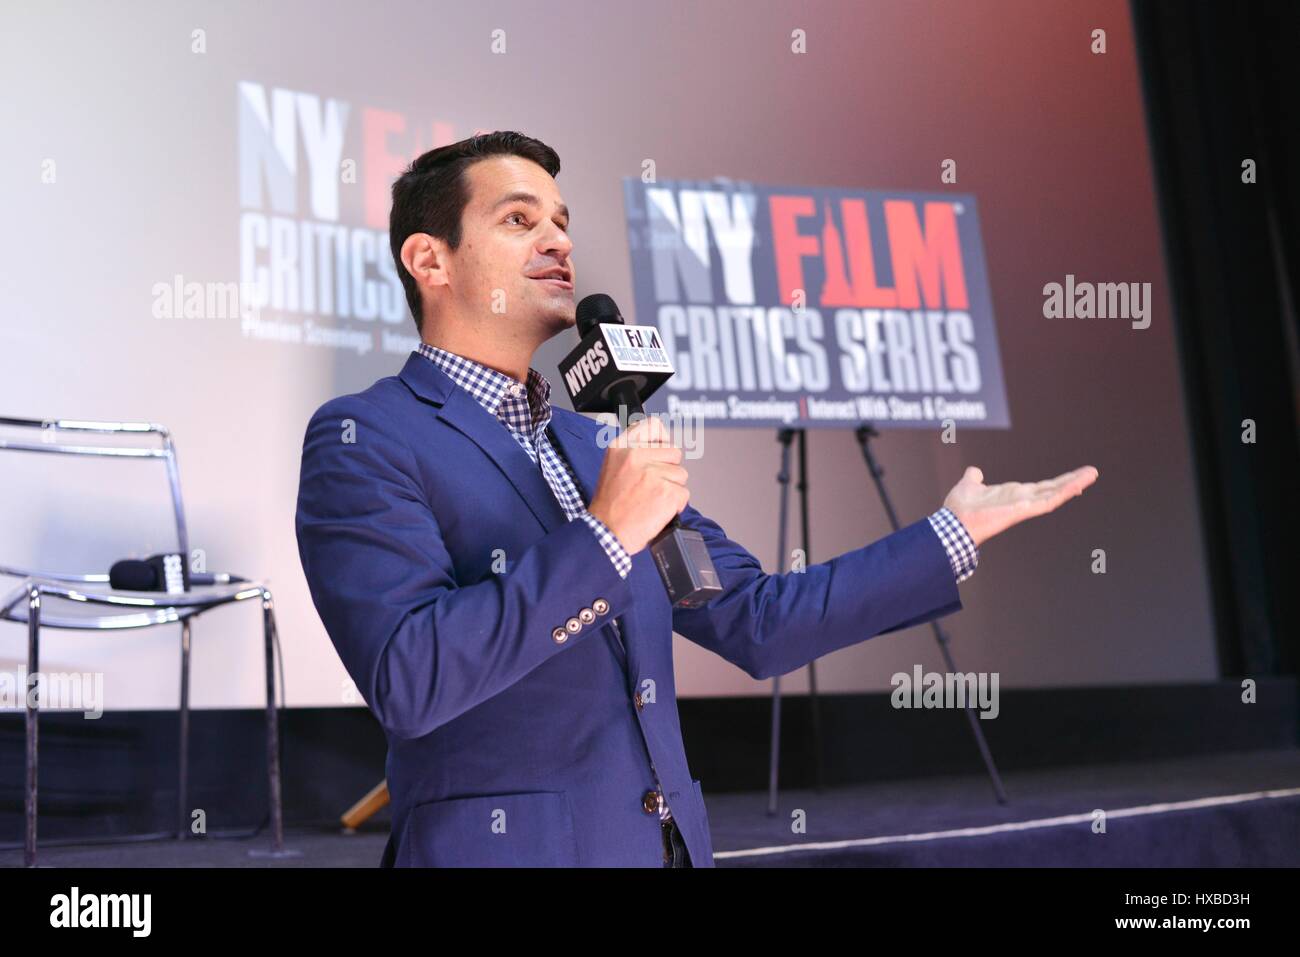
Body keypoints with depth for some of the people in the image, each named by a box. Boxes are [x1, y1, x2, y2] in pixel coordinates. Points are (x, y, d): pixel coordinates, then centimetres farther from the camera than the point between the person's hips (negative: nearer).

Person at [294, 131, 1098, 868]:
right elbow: (409, 681, -20)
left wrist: (956, 533, 11)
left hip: (669, 845, 7)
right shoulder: (363, 439, -7)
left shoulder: (595, 448, 13)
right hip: (508, 844, -6)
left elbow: (757, 621, 12)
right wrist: (605, 537, -21)